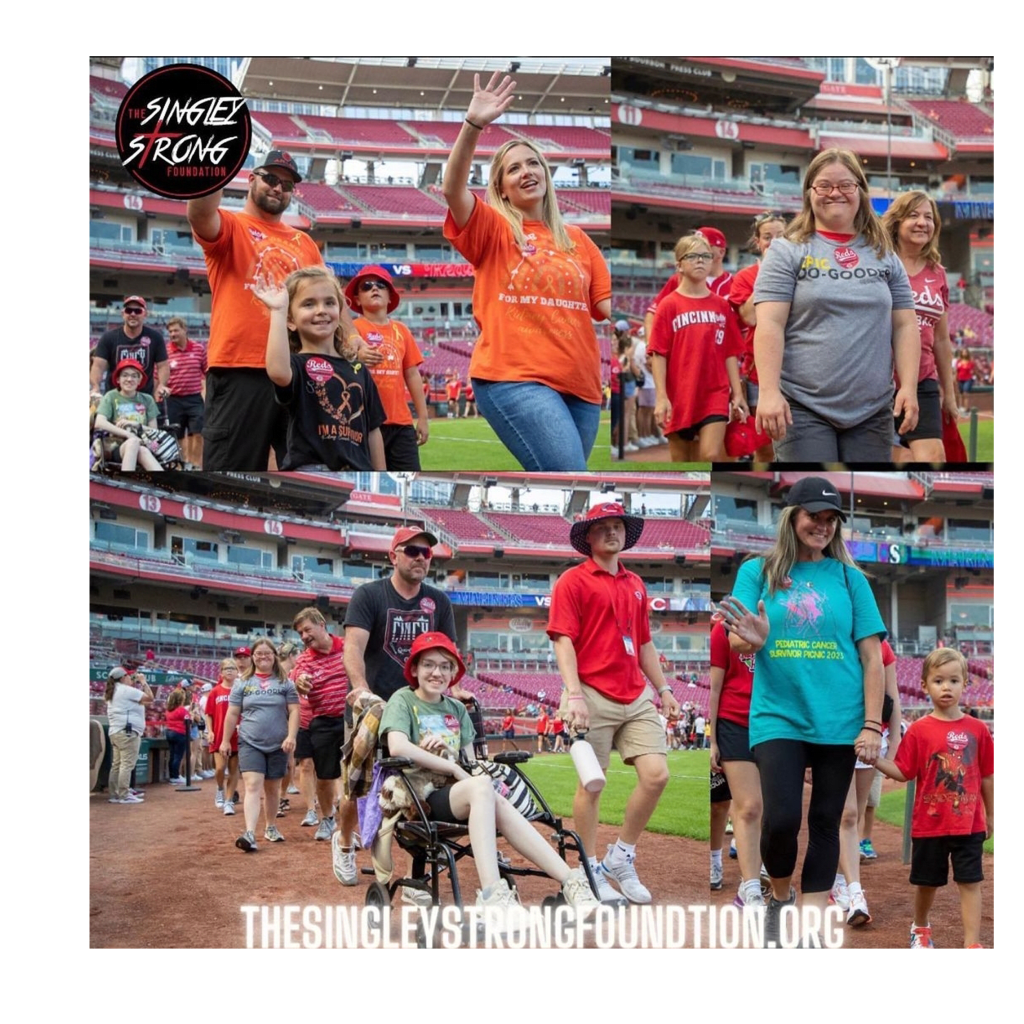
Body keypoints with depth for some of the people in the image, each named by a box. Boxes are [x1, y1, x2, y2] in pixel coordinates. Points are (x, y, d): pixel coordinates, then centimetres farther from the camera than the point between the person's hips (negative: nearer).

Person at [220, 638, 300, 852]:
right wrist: (225, 740, 6)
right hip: (250, 743, -1)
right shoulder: (242, 683, 5)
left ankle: (270, 827, 29)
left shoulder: (285, 683, 4)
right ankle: (250, 834, -26)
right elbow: (232, 714, 7)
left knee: (272, 789, 12)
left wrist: (291, 736, -12)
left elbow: (294, 711, 0)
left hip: (277, 745, 1)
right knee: (253, 786, -15)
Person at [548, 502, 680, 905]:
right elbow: (563, 641, -9)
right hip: (594, 697, -6)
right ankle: (591, 870, 14)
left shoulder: (635, 584, 18)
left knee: (656, 774, -4)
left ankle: (620, 858, 13)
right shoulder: (573, 581, -2)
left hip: (637, 697, 6)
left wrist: (663, 688, 19)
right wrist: (573, 694, -19)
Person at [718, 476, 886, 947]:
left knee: (825, 823, 7)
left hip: (840, 722, 2)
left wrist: (872, 726, -4)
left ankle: (809, 928, 16)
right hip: (777, 717, -2)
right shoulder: (758, 571, 3)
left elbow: (872, 657, 4)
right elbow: (735, 643, 0)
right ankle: (780, 898, 17)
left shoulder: (849, 577, 4)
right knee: (781, 819, -13)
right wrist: (751, 641, -25)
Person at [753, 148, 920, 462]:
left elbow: (905, 325, 10)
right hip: (803, 408, -4)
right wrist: (769, 391, -17)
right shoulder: (788, 251, 1)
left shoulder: (885, 255, 12)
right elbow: (769, 325, -7)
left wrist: (909, 387, -2)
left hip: (872, 411, 4)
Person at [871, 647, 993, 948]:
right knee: (927, 882, 14)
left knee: (970, 883, -2)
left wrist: (990, 816, 12)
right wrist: (875, 759, -21)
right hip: (929, 823, 0)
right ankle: (920, 928, 39)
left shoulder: (977, 729, -2)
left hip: (969, 823, 0)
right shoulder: (919, 731, -6)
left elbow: (987, 777, 6)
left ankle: (972, 944, 1)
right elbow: (903, 772, -5)